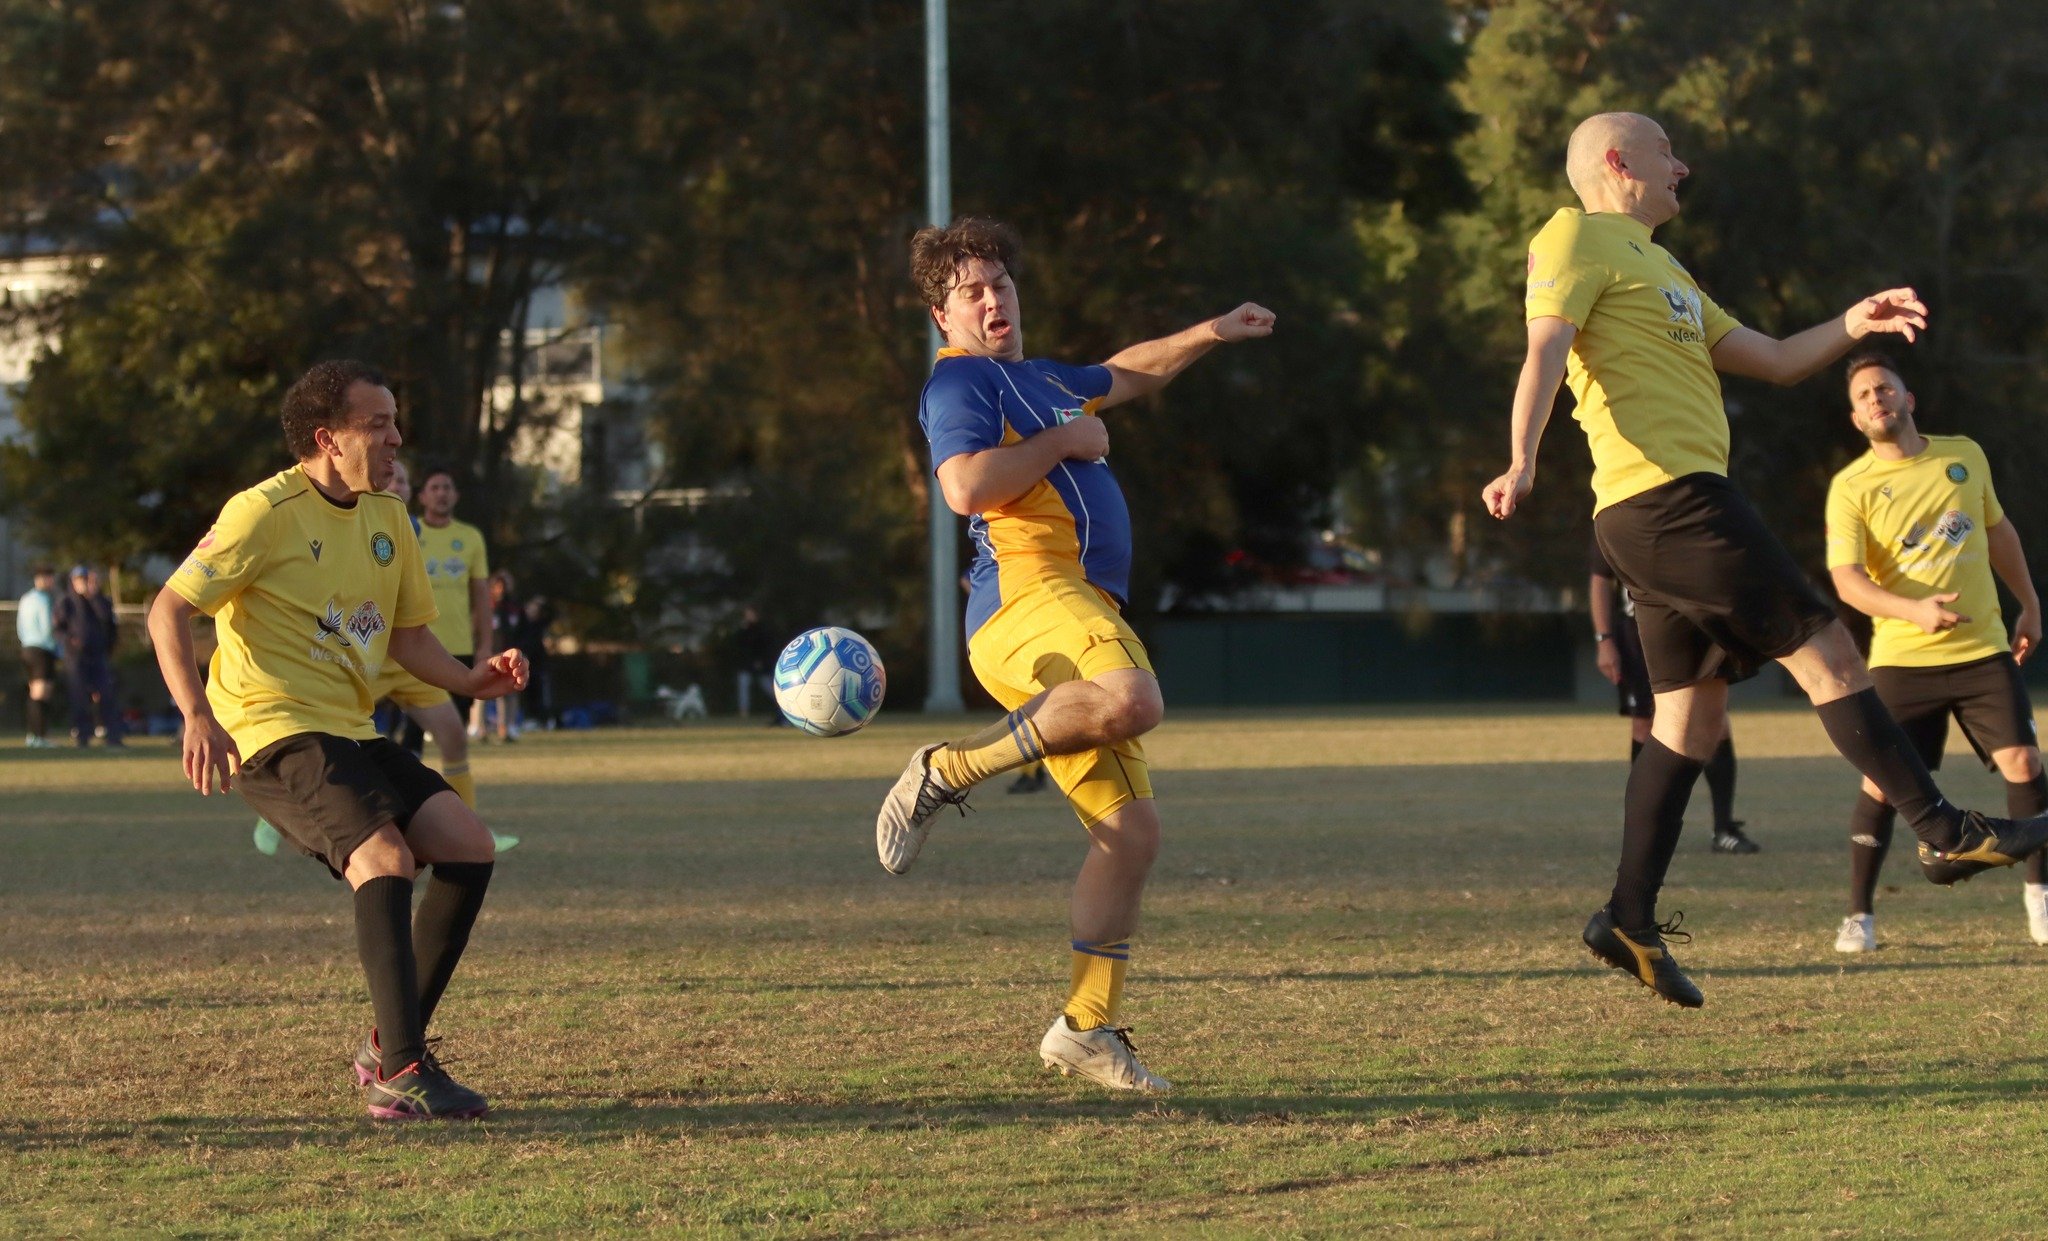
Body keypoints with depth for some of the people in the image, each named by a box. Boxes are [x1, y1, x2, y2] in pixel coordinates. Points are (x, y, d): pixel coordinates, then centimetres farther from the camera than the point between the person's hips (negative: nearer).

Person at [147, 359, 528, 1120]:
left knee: (467, 845, -5)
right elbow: (169, 610, -11)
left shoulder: (386, 517, 13)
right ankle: (403, 1075, -28)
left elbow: (407, 634, 22)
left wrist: (471, 680, 2)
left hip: (350, 734, 8)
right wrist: (198, 716, -23)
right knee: (385, 855, -27)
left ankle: (389, 1050, 4)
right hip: (274, 734, -8)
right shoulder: (266, 513, -10)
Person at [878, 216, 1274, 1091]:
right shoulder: (959, 381, 0)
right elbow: (964, 486, -18)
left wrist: (1210, 334, 44)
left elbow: (1129, 373, 50)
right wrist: (1061, 443, -8)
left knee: (1132, 829, 3)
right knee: (1133, 700, -40)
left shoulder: (1042, 381, 30)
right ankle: (948, 772, -23)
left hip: (1083, 612, 9)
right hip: (1028, 597, -9)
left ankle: (1087, 1027, 6)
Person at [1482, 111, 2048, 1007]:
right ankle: (1944, 833, -6)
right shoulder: (1578, 238, -1)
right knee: (1825, 650, -8)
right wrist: (1522, 461, -31)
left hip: (1662, 516, 10)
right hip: (1666, 493, -10)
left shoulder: (1658, 268, 28)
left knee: (1692, 713, 8)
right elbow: (1545, 349, -17)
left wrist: (1851, 325, 11)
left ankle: (1630, 918, 7)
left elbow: (1773, 361, 27)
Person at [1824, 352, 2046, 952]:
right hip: (1901, 656, -3)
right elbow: (1847, 579, -16)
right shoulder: (1851, 487, -6)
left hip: (1984, 649, 3)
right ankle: (1859, 913, 4)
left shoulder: (1965, 456, 7)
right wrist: (1915, 611, -31)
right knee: (1883, 782, -8)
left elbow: (1998, 531, 23)